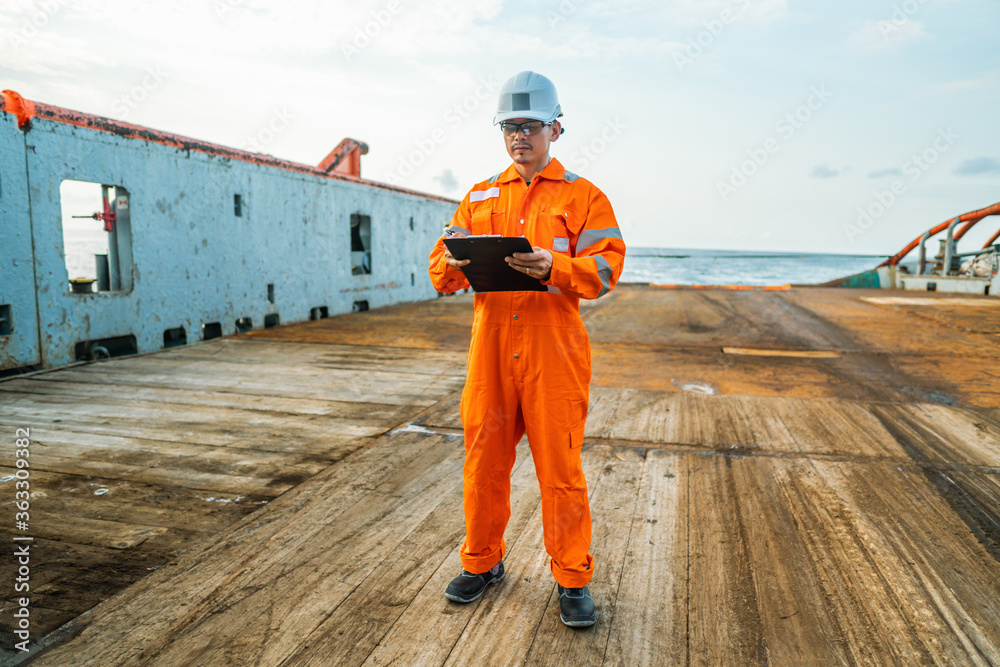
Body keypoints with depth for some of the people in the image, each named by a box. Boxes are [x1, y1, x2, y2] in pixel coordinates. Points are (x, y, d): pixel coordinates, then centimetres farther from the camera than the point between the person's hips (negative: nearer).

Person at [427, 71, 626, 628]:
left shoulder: (582, 196, 5)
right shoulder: (480, 197, 16)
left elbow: (606, 267, -6)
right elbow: (442, 269, 11)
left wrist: (553, 267, -24)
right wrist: (452, 263, -13)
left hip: (554, 345, -3)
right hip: (491, 341, 4)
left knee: (560, 466, 2)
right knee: (484, 460, 9)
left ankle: (572, 579, 19)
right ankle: (483, 562, 29)